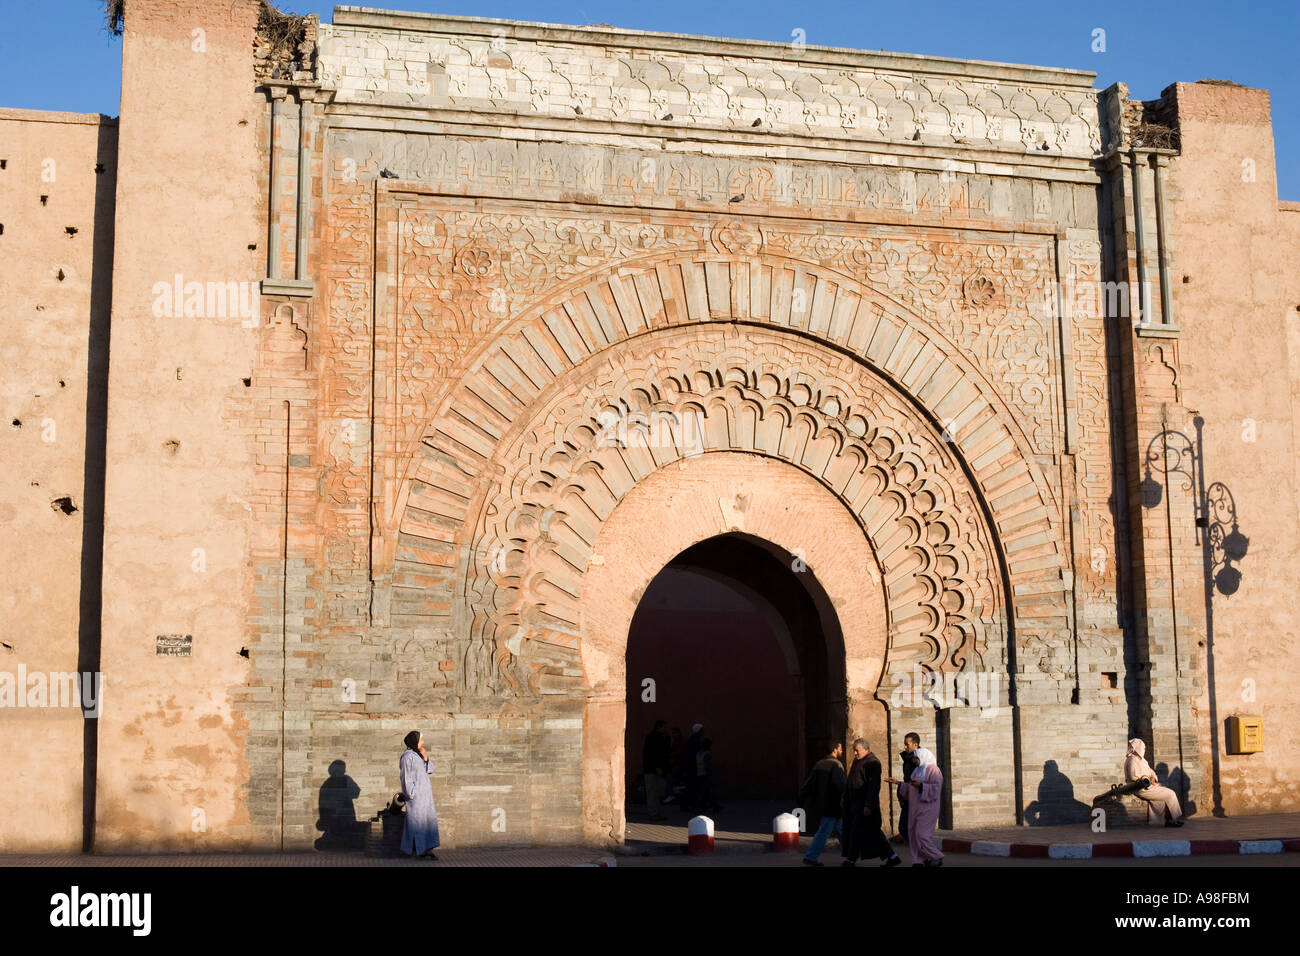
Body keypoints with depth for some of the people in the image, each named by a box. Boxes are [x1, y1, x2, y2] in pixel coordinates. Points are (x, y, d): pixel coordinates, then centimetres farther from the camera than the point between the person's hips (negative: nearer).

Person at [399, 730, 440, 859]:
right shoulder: (407, 757, -14)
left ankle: (427, 848, 8)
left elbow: (430, 770, 10)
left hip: (425, 794, 9)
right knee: (417, 821, -3)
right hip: (416, 795, -9)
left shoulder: (418, 755, 12)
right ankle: (417, 850, 3)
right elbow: (407, 778, -15)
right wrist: (411, 794, -16)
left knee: (428, 819, 6)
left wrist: (425, 758, -4)